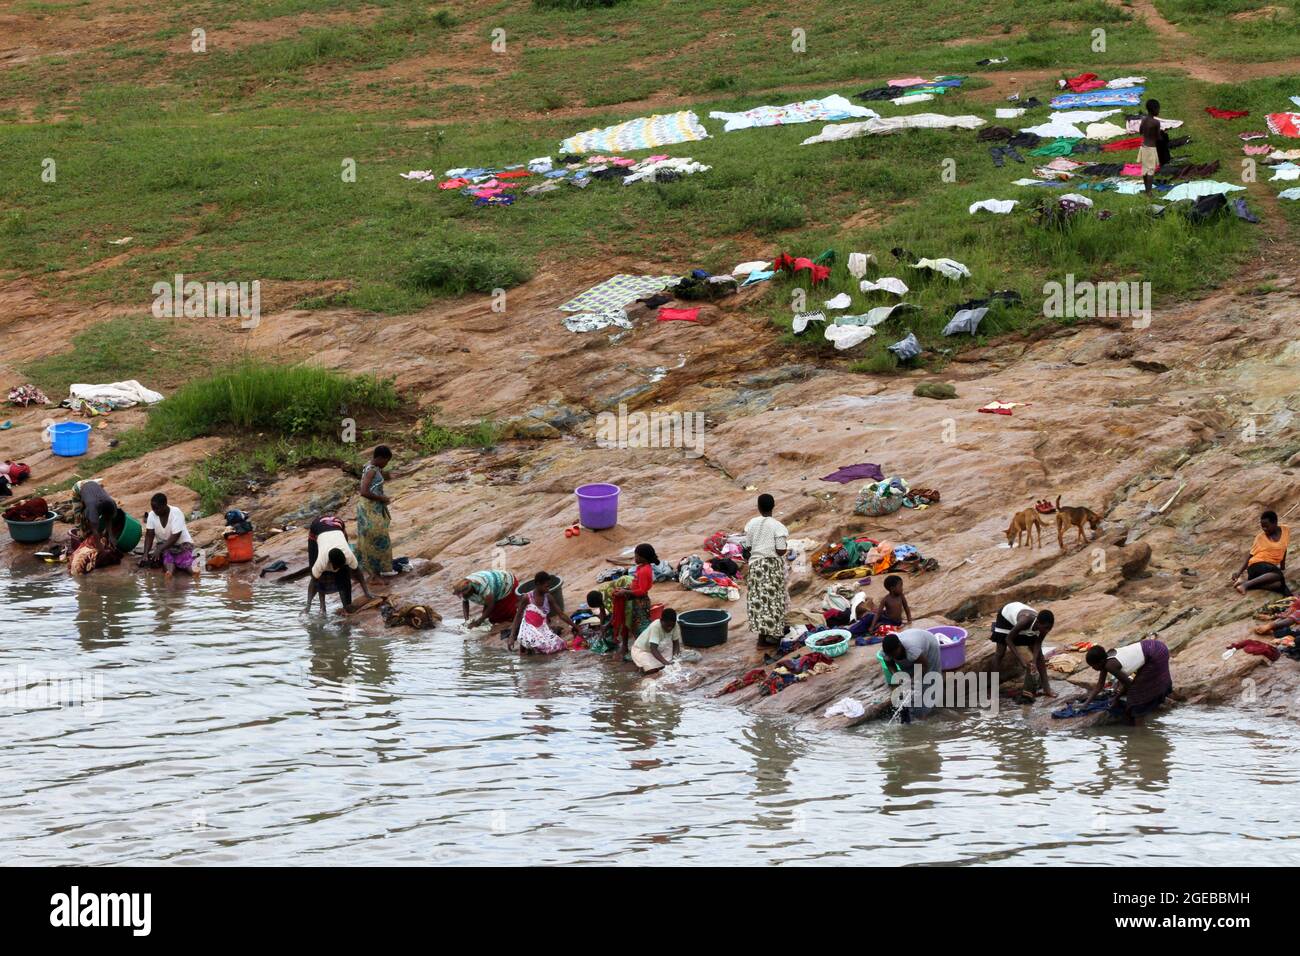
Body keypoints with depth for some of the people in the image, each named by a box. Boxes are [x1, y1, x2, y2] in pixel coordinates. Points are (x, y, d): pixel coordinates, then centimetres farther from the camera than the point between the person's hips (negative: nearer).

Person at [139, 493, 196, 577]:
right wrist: (145, 554, -23)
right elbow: (149, 535, -9)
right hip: (163, 544, 3)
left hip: (182, 543, -3)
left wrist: (159, 550, -31)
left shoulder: (176, 513, -21)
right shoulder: (152, 515, -7)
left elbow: (175, 536, -25)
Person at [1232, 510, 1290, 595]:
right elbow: (1250, 555, 2)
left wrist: (1282, 567, 27)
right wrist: (1239, 573, -7)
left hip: (1270, 567, 4)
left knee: (1279, 584, -32)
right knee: (1278, 575, -37)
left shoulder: (1286, 530, 7)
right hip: (1257, 565, -4)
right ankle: (1246, 584, -38)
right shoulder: (1261, 537, 1)